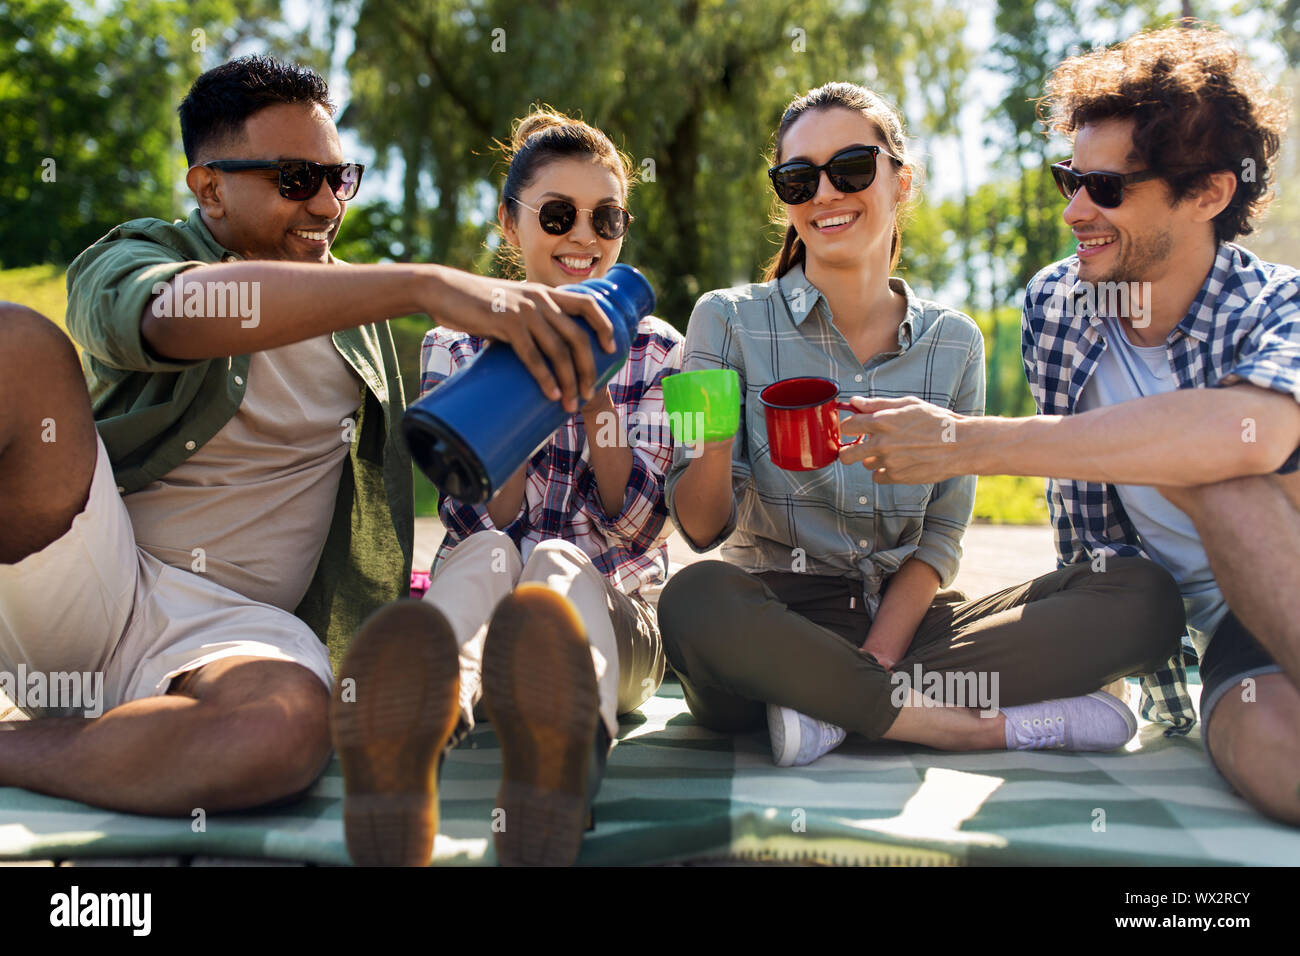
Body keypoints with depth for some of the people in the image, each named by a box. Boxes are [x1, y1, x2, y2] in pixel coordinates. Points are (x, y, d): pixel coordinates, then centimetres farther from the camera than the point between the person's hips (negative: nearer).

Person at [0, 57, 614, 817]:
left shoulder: (359, 312, 18)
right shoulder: (129, 259, 2)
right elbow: (170, 315, -25)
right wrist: (426, 286, -34)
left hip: (234, 623, 3)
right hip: (87, 577, -2)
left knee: (289, 728, -36)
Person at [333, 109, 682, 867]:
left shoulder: (655, 352, 11)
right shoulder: (454, 346, 10)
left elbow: (638, 527, -2)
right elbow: (480, 523, -4)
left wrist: (593, 387, -14)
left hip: (611, 615, 0)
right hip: (482, 599, 1)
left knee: (555, 561, -34)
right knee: (488, 555, -33)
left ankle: (571, 750, -70)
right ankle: (415, 722, -69)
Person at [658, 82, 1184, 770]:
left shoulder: (955, 344, 7)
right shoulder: (730, 321, 0)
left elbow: (939, 537, 5)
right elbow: (702, 530, -5)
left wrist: (879, 658, -14)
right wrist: (712, 440, -28)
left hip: (900, 616, 3)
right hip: (774, 622, -3)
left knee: (1145, 596, -16)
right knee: (695, 601, -38)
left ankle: (833, 702, -22)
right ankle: (989, 726, -22)